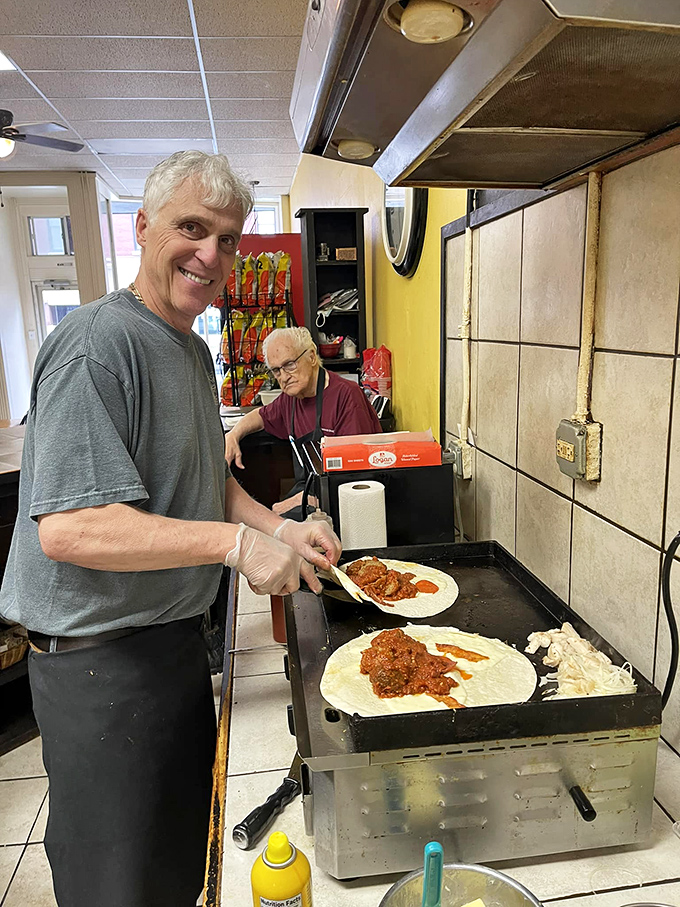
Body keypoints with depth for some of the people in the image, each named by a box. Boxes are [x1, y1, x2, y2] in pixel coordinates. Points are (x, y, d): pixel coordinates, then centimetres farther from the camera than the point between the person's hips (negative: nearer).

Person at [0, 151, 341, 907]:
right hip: (100, 657, -8)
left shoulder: (193, 348, 9)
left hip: (173, 636, 9)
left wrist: (277, 527, 2)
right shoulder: (97, 346, -21)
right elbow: (66, 528, -28)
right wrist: (235, 542, -27)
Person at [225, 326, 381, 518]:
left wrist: (306, 498, -21)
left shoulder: (346, 394, -13)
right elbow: (262, 415, 35)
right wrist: (233, 435, 14)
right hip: (304, 495, 7)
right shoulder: (291, 397, 11)